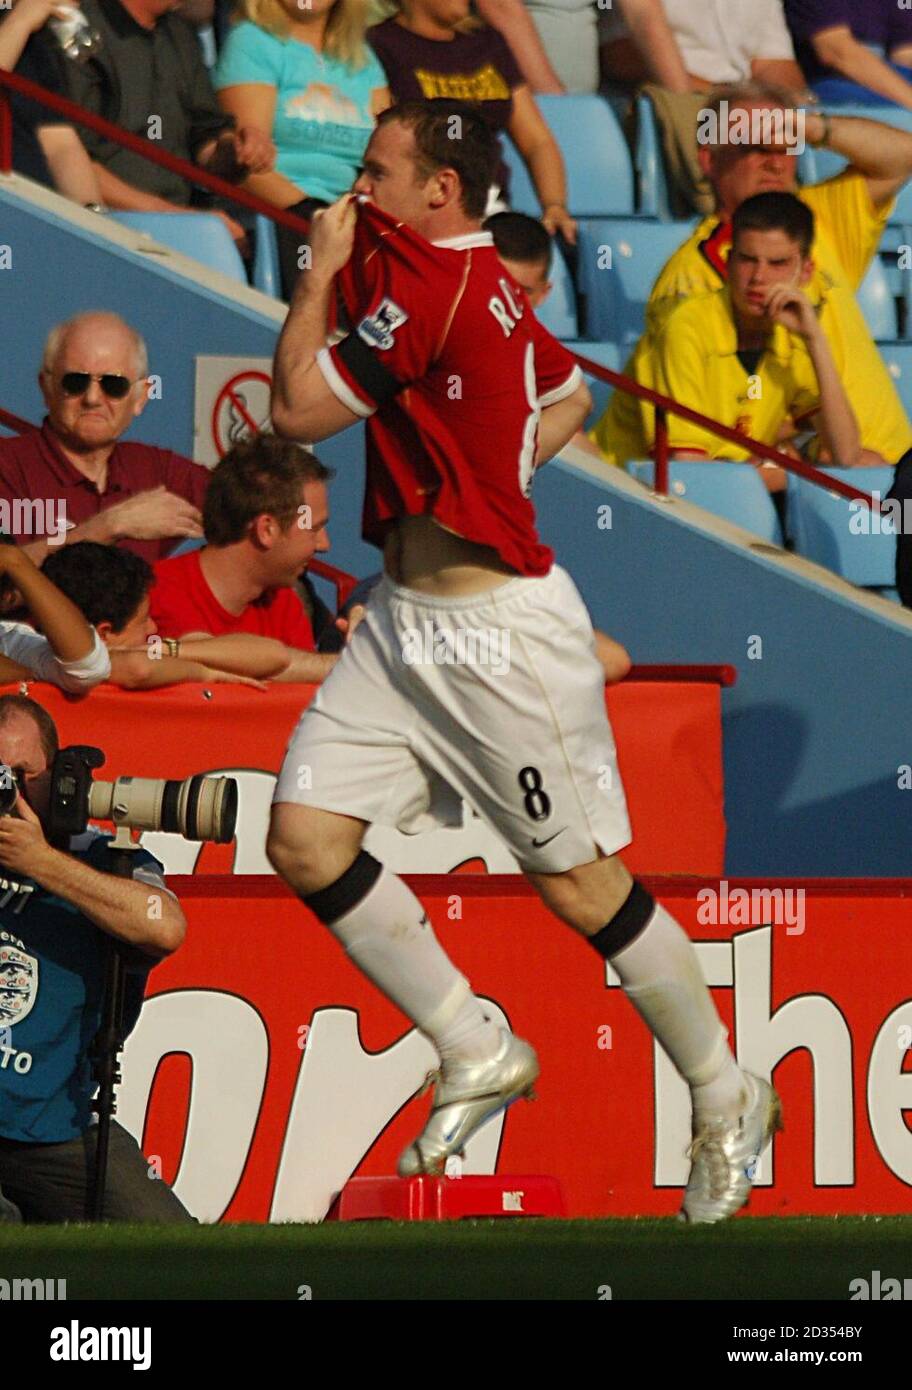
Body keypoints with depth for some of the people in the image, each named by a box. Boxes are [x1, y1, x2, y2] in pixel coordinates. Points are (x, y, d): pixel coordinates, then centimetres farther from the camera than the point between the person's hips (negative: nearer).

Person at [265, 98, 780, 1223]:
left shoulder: (433, 285, -18)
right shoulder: (474, 280, 10)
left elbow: (297, 410, -14)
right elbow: (570, 398, 27)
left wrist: (321, 271, -4)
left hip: (502, 630, -10)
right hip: (405, 623, 10)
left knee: (575, 879, -1)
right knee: (304, 839, 0)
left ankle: (726, 1102, 14)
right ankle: (478, 1055, 10)